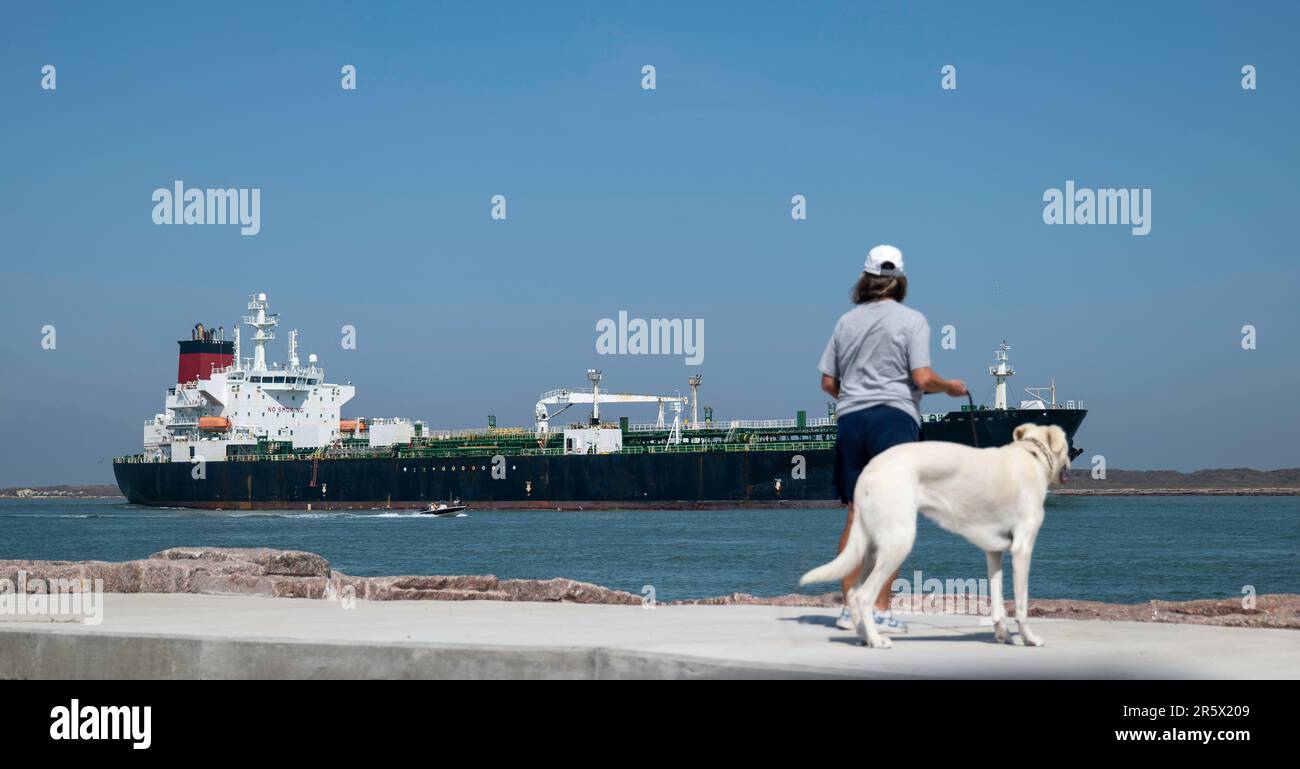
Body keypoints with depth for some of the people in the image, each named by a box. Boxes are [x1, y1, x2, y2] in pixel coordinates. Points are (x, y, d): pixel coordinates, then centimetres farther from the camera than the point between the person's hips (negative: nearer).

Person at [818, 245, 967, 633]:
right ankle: (880, 610, -5)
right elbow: (923, 379, -10)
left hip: (850, 419, 5)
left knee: (857, 516, 10)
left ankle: (850, 607, 11)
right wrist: (951, 387, 9)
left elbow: (828, 383, 11)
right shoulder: (911, 320, -2)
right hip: (894, 417, -4)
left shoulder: (847, 321, 11)